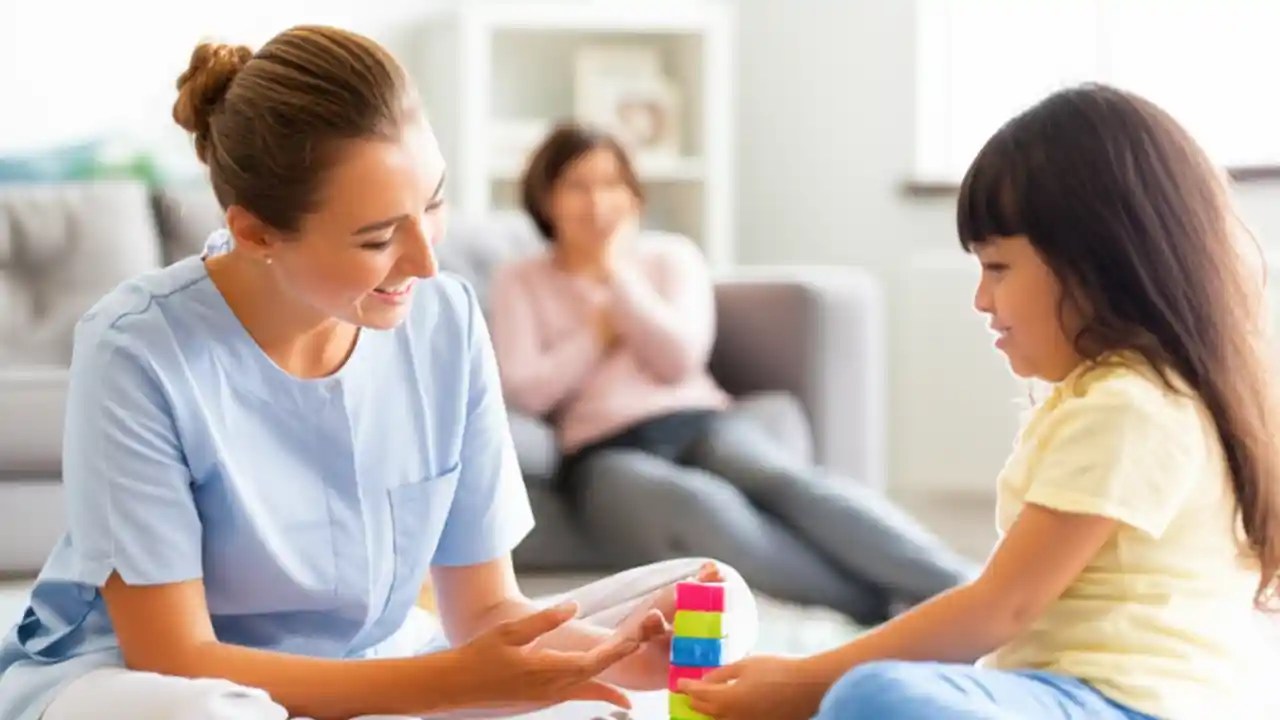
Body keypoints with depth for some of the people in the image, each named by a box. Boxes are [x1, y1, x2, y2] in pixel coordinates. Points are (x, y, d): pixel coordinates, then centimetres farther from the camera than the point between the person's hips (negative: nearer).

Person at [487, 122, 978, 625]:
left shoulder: (672, 256, 20)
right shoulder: (519, 283, 16)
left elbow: (681, 359, 3)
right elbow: (523, 391, 1)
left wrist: (617, 274, 2)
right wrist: (600, 333, 5)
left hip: (699, 424, 2)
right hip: (607, 453, -2)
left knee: (790, 484, -34)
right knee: (703, 509, -40)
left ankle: (963, 590, -51)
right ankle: (882, 605, -50)